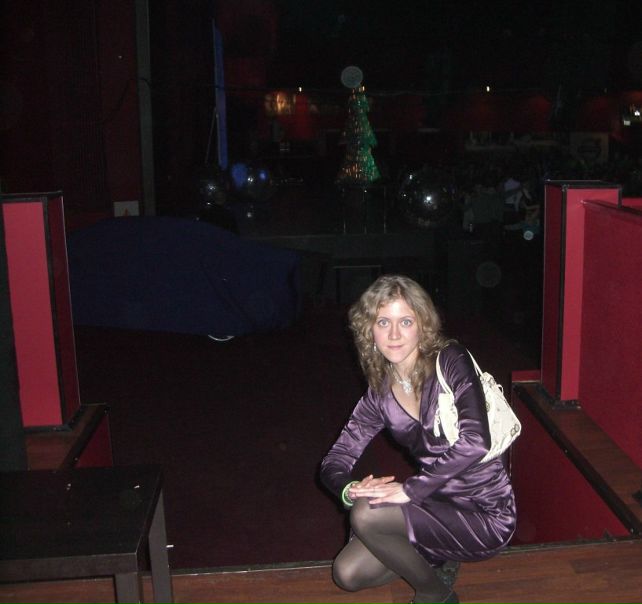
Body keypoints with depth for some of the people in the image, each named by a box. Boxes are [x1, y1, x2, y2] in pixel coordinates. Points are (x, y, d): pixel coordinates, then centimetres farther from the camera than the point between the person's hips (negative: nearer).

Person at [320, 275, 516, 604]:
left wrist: (410, 488, -28)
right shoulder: (380, 394, 2)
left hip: (486, 514, -6)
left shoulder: (450, 361, -16)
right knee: (347, 574, 0)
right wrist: (349, 489, -20)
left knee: (367, 515, -23)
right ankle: (437, 560, 22)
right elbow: (333, 461, 3)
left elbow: (475, 441, -30)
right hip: (440, 505, 7)